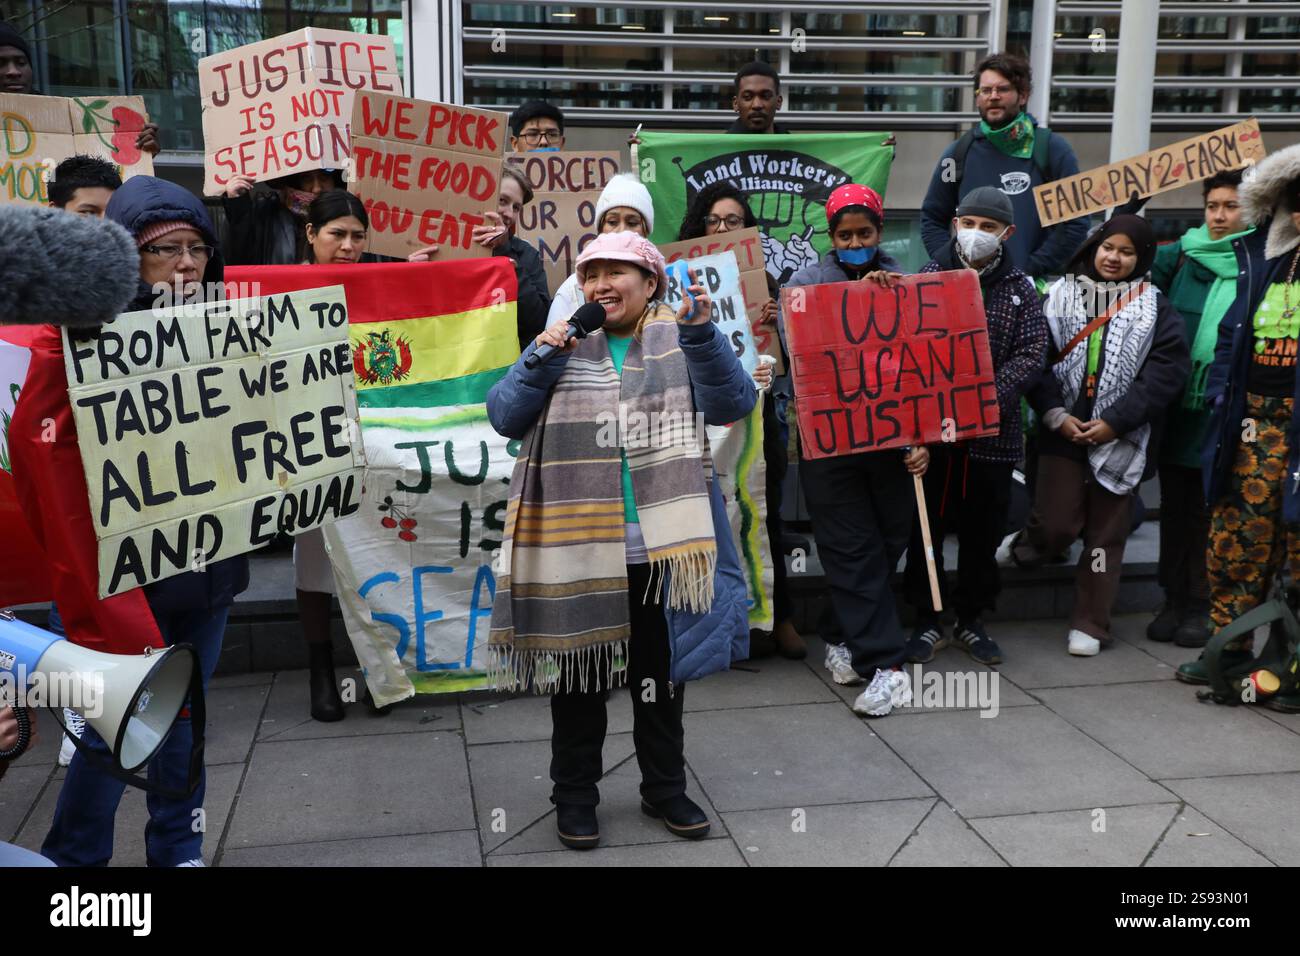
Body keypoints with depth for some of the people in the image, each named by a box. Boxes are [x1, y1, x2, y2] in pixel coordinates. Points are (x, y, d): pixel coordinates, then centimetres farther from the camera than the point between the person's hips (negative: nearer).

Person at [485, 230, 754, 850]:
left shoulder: (680, 342, 4)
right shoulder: (563, 343, 7)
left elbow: (733, 404, -10)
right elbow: (504, 418, 2)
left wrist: (702, 332, -21)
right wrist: (539, 359, -12)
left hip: (661, 548, 0)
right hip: (576, 549, 0)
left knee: (661, 673, 14)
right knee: (577, 673, 10)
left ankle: (665, 788, 31)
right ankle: (574, 793, 26)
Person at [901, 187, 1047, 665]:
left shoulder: (1020, 289, 6)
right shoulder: (928, 277, 4)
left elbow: (1031, 354, -4)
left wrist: (987, 398, -17)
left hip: (992, 432, 1)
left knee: (982, 532, 10)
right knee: (926, 527, 6)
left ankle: (971, 621, 25)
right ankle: (928, 620, 20)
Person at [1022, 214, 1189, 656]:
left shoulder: (1156, 308, 2)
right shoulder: (1060, 295, 3)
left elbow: (1167, 371, -6)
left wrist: (1114, 422, -13)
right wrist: (1055, 415, -12)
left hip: (1121, 438, 0)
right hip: (1063, 431, 0)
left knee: (1106, 535, 6)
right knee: (1056, 528, -5)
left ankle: (1089, 625, 18)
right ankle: (1032, 540, 31)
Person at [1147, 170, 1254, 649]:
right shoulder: (1182, 255, 6)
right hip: (1176, 407, 3)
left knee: (1212, 510, 5)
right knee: (1175, 506, 12)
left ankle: (1201, 605, 18)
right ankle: (1174, 600, 24)